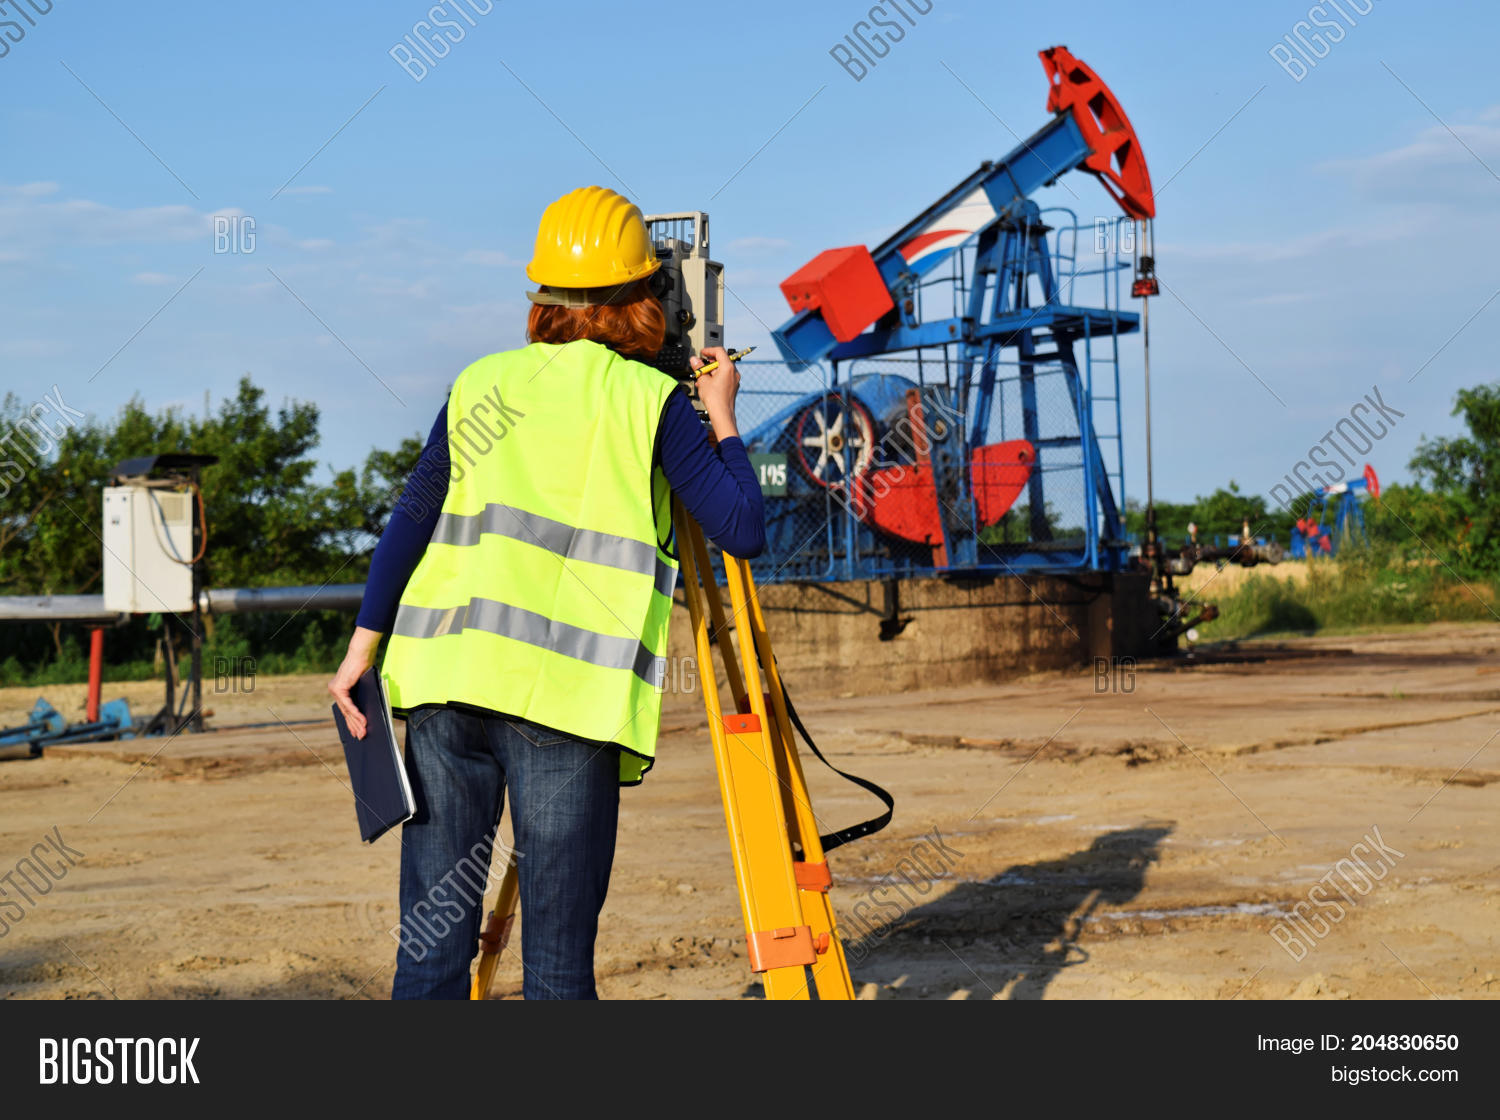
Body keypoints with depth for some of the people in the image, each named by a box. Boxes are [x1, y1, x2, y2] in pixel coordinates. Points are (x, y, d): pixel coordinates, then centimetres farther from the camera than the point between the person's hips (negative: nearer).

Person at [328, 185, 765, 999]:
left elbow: (410, 522, 13)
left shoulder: (480, 384, 15)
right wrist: (722, 416, 14)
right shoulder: (646, 400, 3)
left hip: (445, 678, 4)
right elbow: (743, 531, 1)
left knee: (432, 940, 8)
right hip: (568, 696, -4)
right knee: (557, 956, 2)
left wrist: (365, 645, 14)